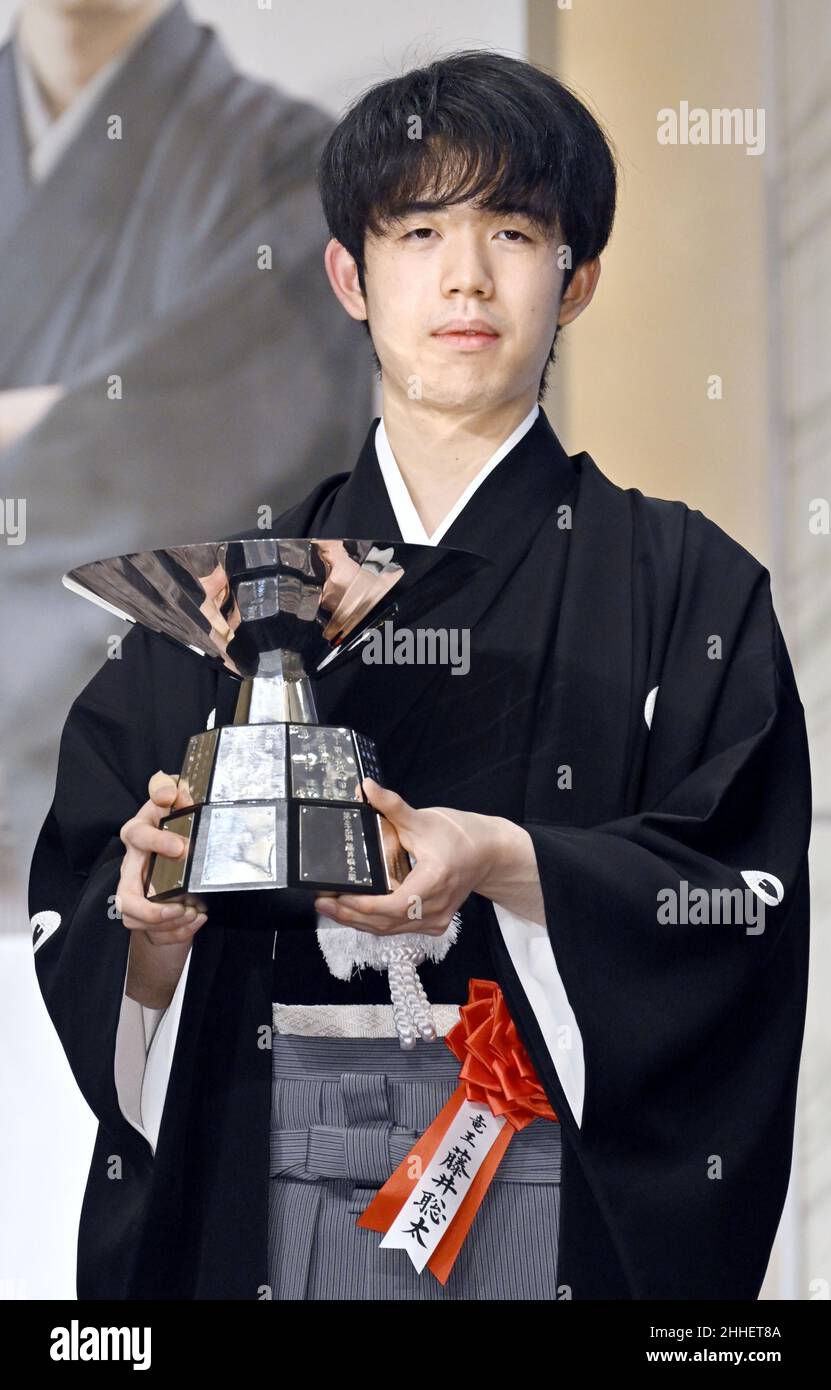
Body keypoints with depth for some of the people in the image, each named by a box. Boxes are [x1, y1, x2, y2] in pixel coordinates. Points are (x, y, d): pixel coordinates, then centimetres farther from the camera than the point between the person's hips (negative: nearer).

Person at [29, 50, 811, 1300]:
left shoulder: (683, 582, 4)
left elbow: (746, 897, -7)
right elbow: (79, 922, 7)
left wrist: (503, 863, -22)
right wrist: (152, 925, -16)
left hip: (559, 1177, -2)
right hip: (273, 1169, 2)